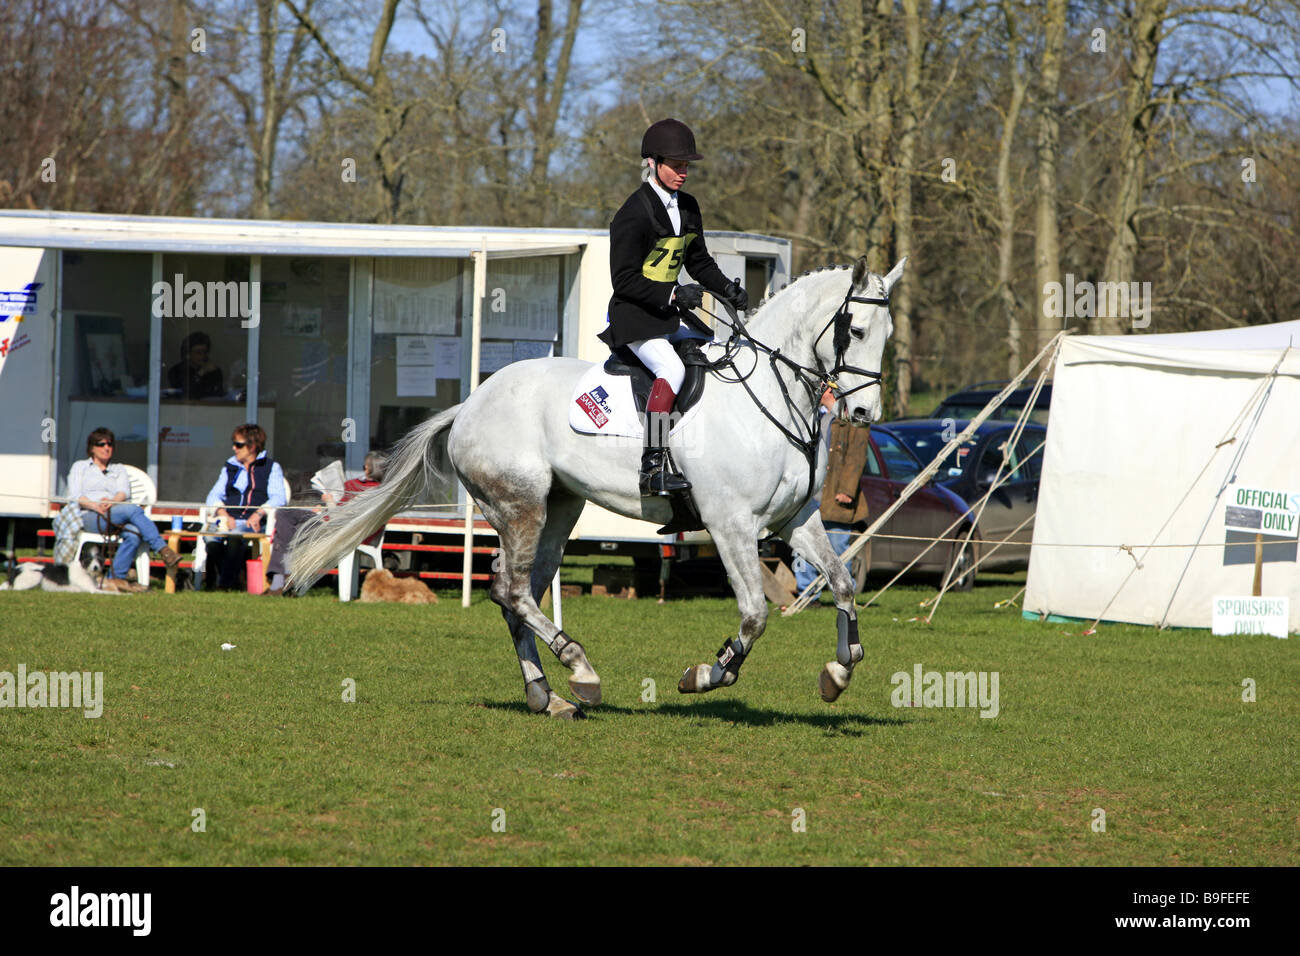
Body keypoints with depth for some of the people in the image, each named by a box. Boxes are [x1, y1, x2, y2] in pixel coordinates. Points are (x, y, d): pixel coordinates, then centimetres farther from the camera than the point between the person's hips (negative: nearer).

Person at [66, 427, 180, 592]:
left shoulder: (119, 470, 29)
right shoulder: (80, 467, 22)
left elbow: (124, 492, 8)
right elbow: (74, 497, 6)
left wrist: (111, 502, -16)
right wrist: (95, 506, -15)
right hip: (89, 517, -3)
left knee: (134, 533, -35)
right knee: (133, 509, -32)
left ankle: (115, 579, -37)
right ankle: (163, 550, -38)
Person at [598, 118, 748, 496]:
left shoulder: (687, 207, 10)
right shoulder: (633, 215, -16)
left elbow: (699, 261, 20)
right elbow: (625, 280, -18)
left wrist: (726, 287, 2)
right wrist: (673, 293, -27)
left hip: (670, 314, 9)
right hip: (634, 317, -9)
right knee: (672, 368, -31)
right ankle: (653, 466, -34)